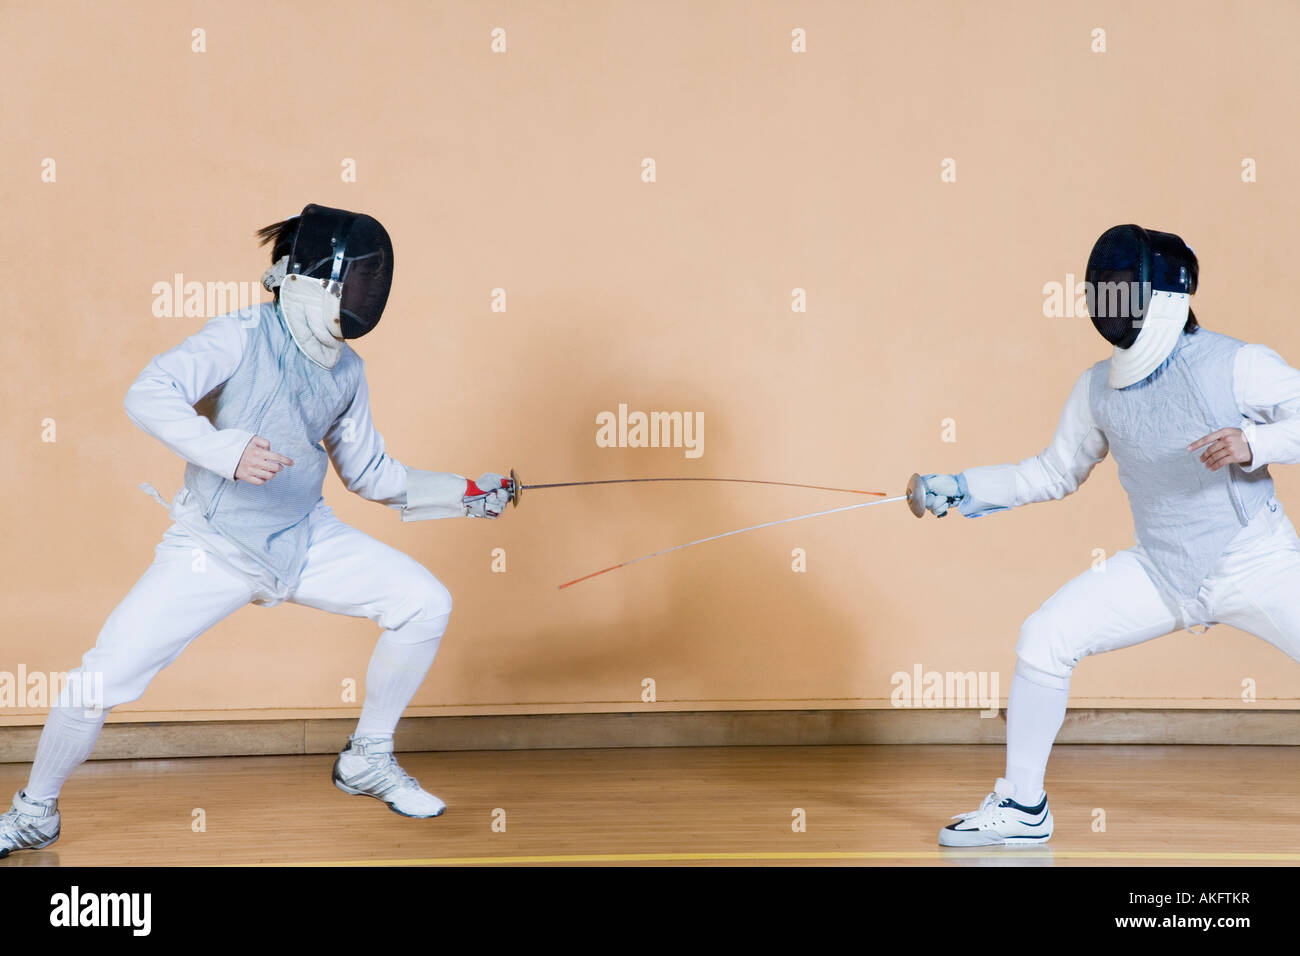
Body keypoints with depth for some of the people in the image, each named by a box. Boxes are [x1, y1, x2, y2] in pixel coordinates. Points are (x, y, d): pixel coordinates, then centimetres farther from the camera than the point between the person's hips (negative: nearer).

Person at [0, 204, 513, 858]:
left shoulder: (346, 369, 6)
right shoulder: (242, 336, -14)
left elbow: (371, 475, 16)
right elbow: (147, 395, -27)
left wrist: (466, 495, 11)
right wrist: (228, 450, -41)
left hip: (303, 540, 5)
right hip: (213, 546, -5)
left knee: (426, 606, -9)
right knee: (101, 682, -14)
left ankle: (366, 760, 12)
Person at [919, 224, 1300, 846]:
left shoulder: (1235, 364, -14)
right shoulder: (1099, 387, 0)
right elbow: (1055, 474, 12)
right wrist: (961, 489, 3)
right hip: (1162, 572, 4)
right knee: (1043, 641, -12)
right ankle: (1022, 807, 3)